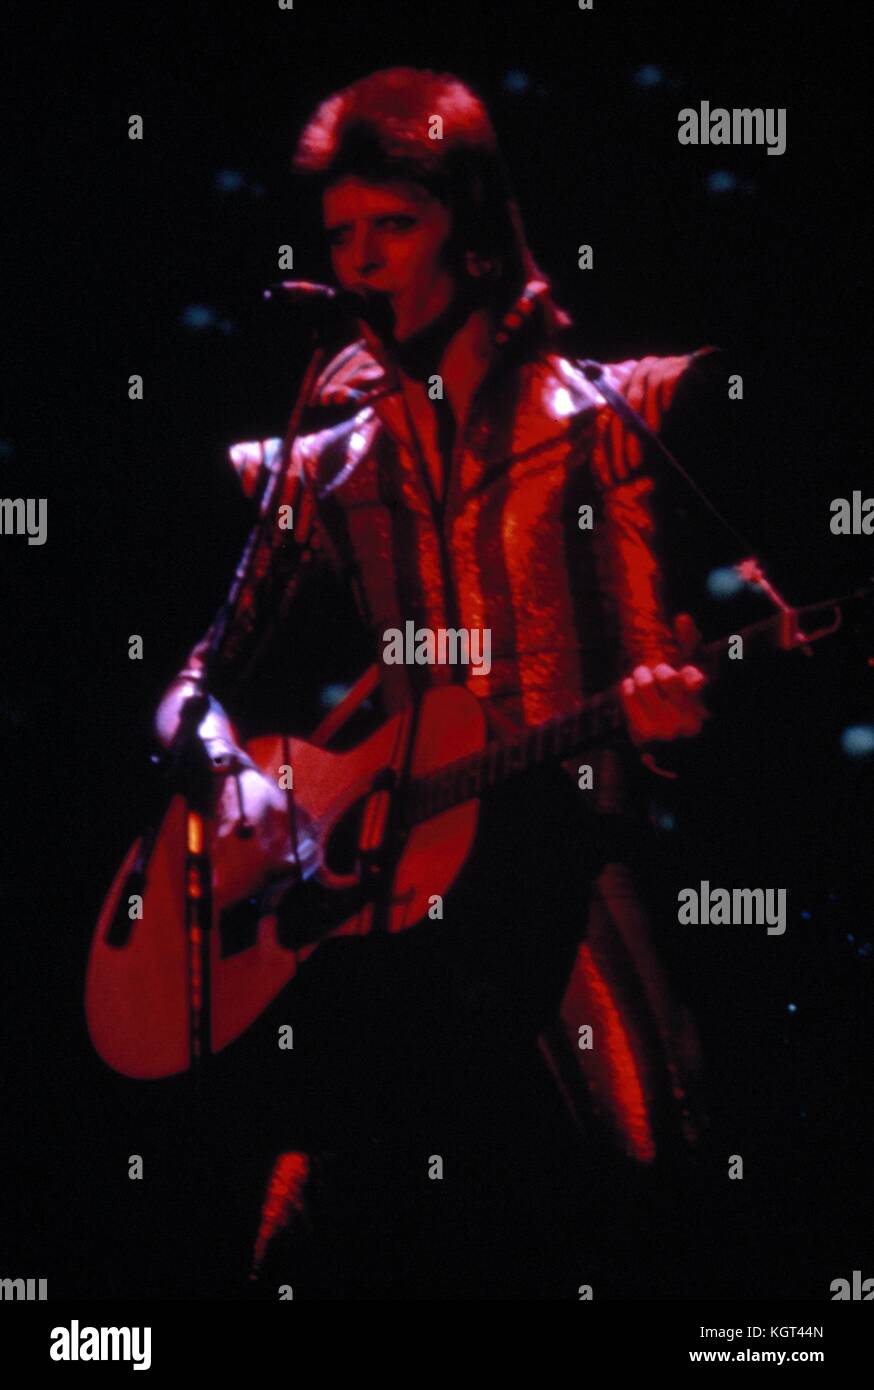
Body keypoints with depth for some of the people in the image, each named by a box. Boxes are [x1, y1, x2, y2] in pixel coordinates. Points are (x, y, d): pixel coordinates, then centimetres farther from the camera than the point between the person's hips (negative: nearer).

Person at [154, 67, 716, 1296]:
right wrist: (226, 778, -8)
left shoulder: (591, 421, 6)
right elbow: (193, 671, 12)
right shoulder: (329, 466, 14)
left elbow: (648, 662, 3)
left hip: (574, 859, -1)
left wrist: (668, 704, -20)